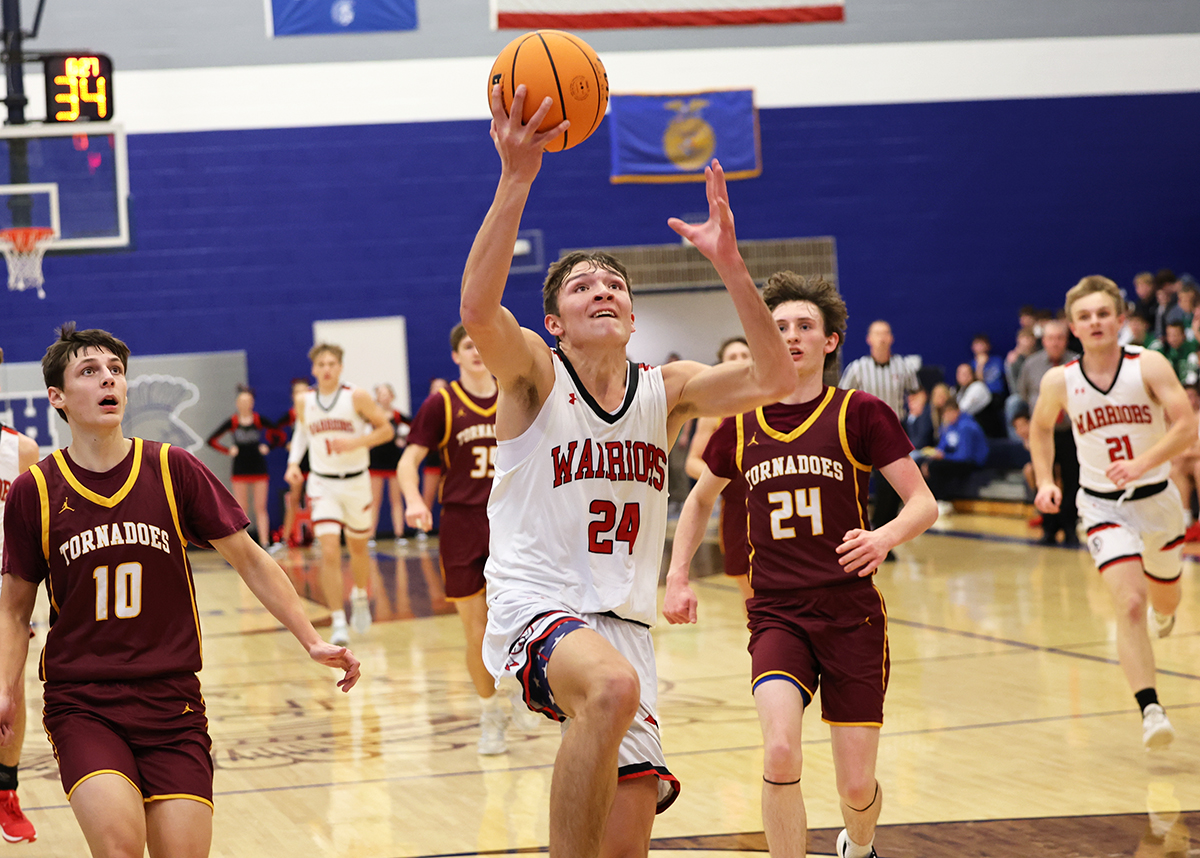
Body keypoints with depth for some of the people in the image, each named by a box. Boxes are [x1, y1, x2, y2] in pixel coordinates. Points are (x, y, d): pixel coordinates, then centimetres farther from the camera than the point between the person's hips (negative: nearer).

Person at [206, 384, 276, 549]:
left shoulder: (259, 420, -1)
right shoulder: (232, 422, -1)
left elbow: (276, 430, 11)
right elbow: (212, 440, 2)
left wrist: (267, 446, 1)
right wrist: (228, 451, -6)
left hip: (259, 469, 0)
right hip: (240, 471, 0)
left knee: (260, 508, -2)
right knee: (242, 510, 1)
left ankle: (264, 542, -5)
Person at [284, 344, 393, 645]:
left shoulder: (357, 397, -10)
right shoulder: (305, 403, -1)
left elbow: (386, 429, -7)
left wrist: (355, 442, -22)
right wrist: (293, 463, 1)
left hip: (356, 482, 0)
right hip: (322, 484, 0)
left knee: (357, 548, 16)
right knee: (330, 552, -14)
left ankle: (360, 597, 47)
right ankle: (338, 624, -12)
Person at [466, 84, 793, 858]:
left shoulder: (665, 393, 9)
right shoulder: (534, 374, -2)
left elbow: (774, 379, -5)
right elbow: (478, 309, -24)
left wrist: (730, 266, -17)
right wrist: (516, 181, -34)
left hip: (626, 625, 5)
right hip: (537, 610, -5)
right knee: (612, 687, -39)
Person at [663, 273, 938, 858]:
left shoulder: (860, 414, -2)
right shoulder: (741, 425, 7)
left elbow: (923, 502, -4)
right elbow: (700, 500, 25)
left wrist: (886, 537, -24)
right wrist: (677, 578, 14)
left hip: (851, 615, -1)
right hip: (776, 615, 1)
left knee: (858, 788, 3)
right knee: (781, 754, -25)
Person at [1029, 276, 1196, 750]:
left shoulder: (1149, 366, -15)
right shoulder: (1059, 381, -9)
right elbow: (1041, 428, 12)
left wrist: (1141, 464, -35)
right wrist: (1045, 482, -2)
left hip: (1157, 498, 1)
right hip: (1103, 506, -1)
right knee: (1130, 606, -20)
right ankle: (1150, 710, -20)